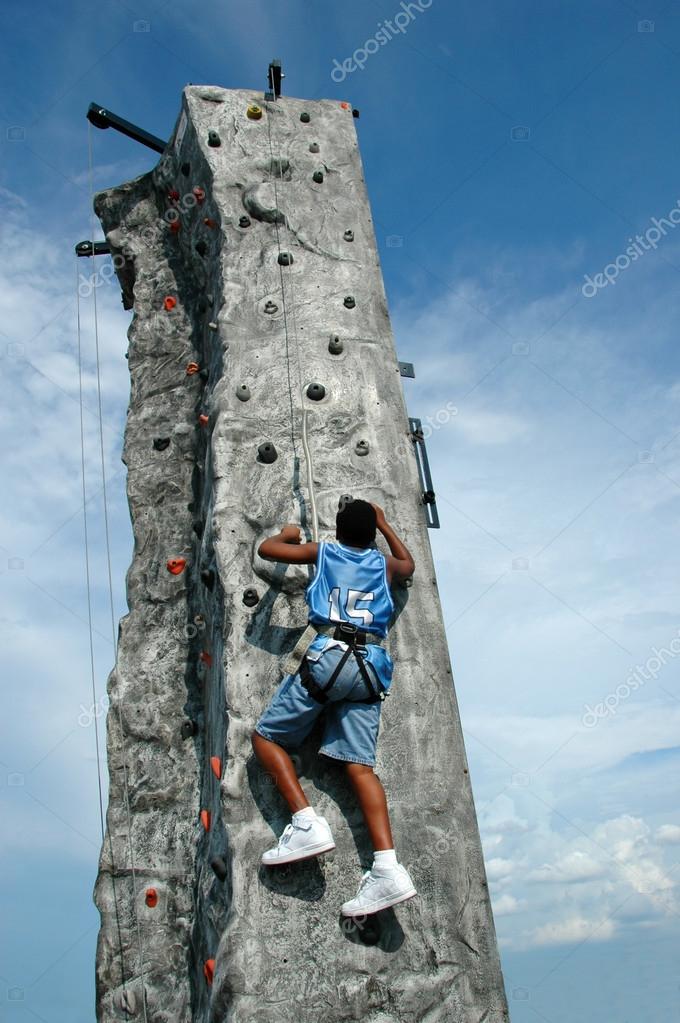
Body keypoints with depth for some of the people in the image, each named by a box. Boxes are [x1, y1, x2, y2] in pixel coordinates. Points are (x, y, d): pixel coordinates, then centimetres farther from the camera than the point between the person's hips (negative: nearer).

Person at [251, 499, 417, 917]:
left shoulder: (323, 552, 15)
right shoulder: (383, 563, 22)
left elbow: (267, 548, 22)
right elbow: (410, 565, 47)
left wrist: (289, 534, 42)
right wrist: (384, 524, 54)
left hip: (326, 657, -4)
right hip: (370, 666, 4)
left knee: (266, 736, 6)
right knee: (360, 764, -1)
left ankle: (308, 824, -11)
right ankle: (389, 870, -14)